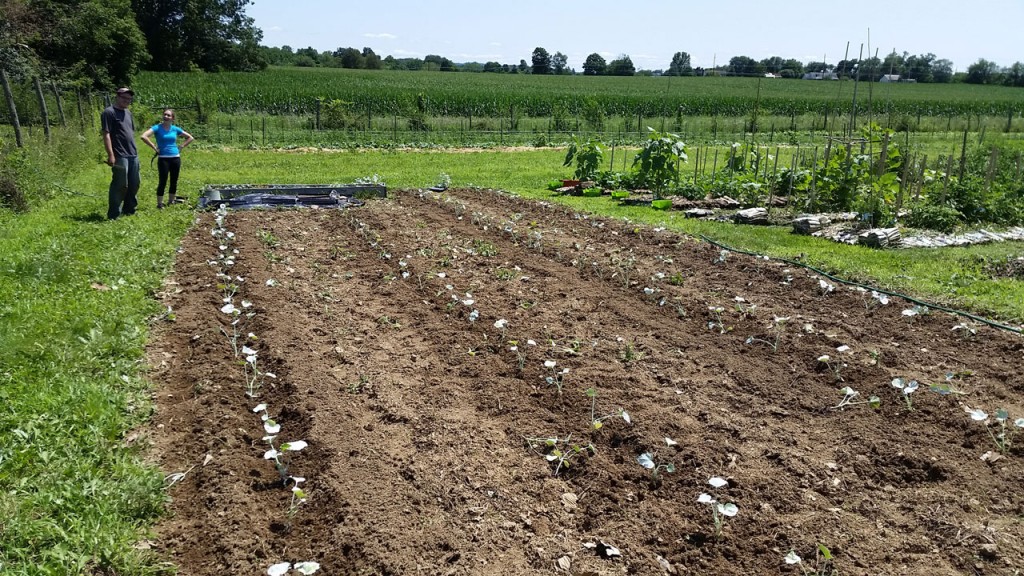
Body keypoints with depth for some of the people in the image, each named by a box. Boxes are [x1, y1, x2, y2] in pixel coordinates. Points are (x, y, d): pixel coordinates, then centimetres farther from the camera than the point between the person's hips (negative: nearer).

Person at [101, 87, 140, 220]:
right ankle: (113, 215, 0)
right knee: (120, 185, -7)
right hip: (120, 156, -8)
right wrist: (111, 155, -20)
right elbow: (106, 134, -13)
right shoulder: (109, 112, -7)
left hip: (133, 155, 8)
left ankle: (129, 210, 26)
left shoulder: (128, 112, 19)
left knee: (134, 184, 13)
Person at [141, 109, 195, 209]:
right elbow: (144, 136, -17)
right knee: (163, 182, -5)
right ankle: (159, 204, 1)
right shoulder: (157, 128, -5)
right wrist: (154, 148, -14)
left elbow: (190, 138, 18)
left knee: (174, 182, 9)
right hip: (163, 158, -4)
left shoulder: (175, 129, 7)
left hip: (176, 158, 4)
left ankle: (171, 202, 22)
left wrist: (181, 147, 7)